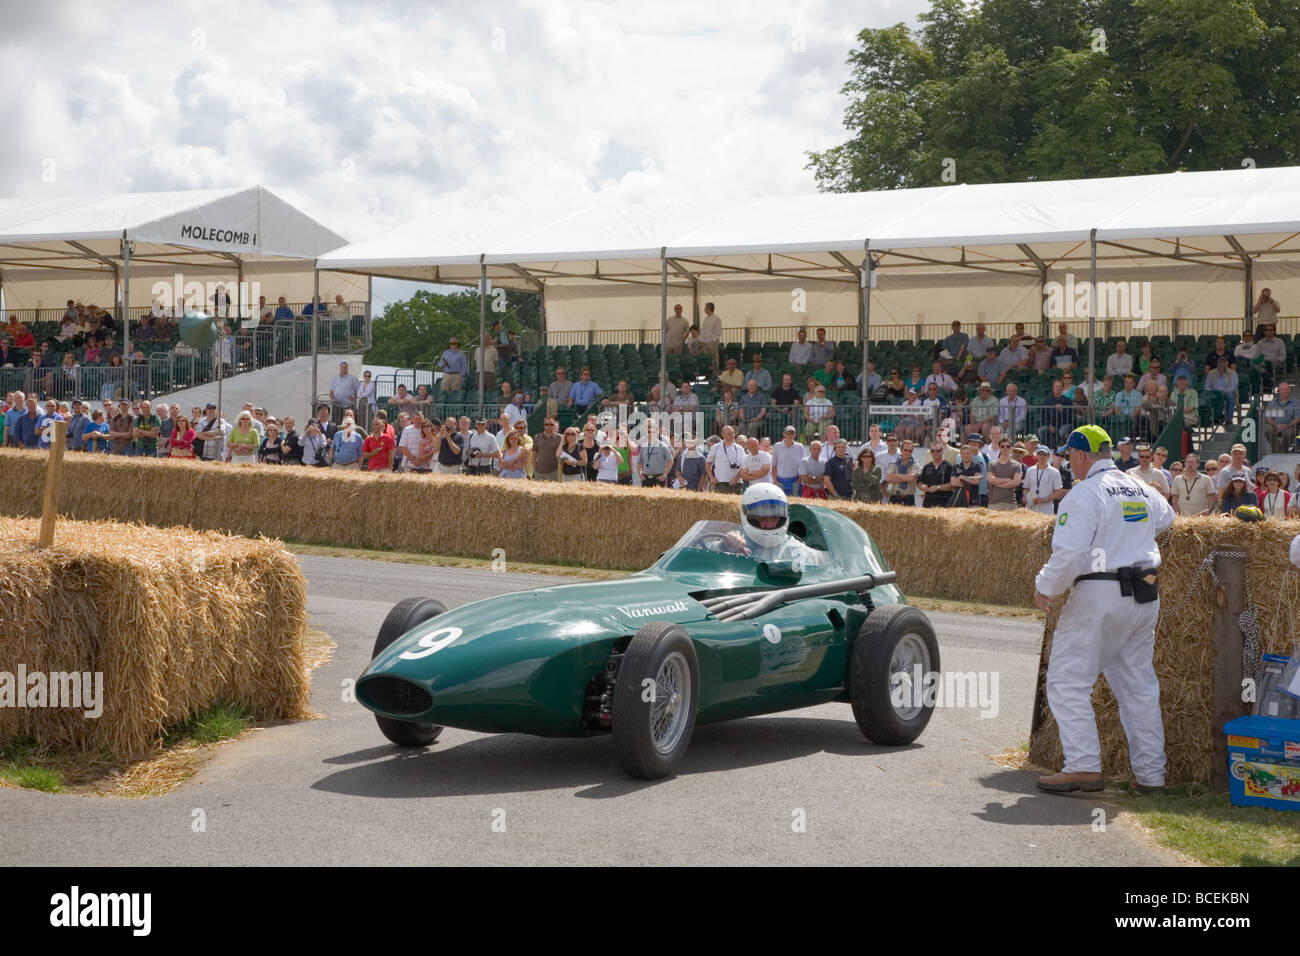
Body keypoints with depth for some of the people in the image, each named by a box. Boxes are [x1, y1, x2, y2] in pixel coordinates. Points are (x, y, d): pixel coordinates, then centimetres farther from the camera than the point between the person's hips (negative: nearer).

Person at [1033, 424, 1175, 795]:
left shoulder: (1084, 494, -12)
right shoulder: (1140, 489, 12)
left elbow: (1070, 553, -21)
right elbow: (1165, 517, 34)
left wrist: (1045, 587, -7)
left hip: (1098, 597, -8)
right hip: (1144, 597, 8)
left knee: (1067, 681, -1)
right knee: (1139, 684, 12)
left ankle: (1084, 765, -10)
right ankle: (1150, 773, 14)